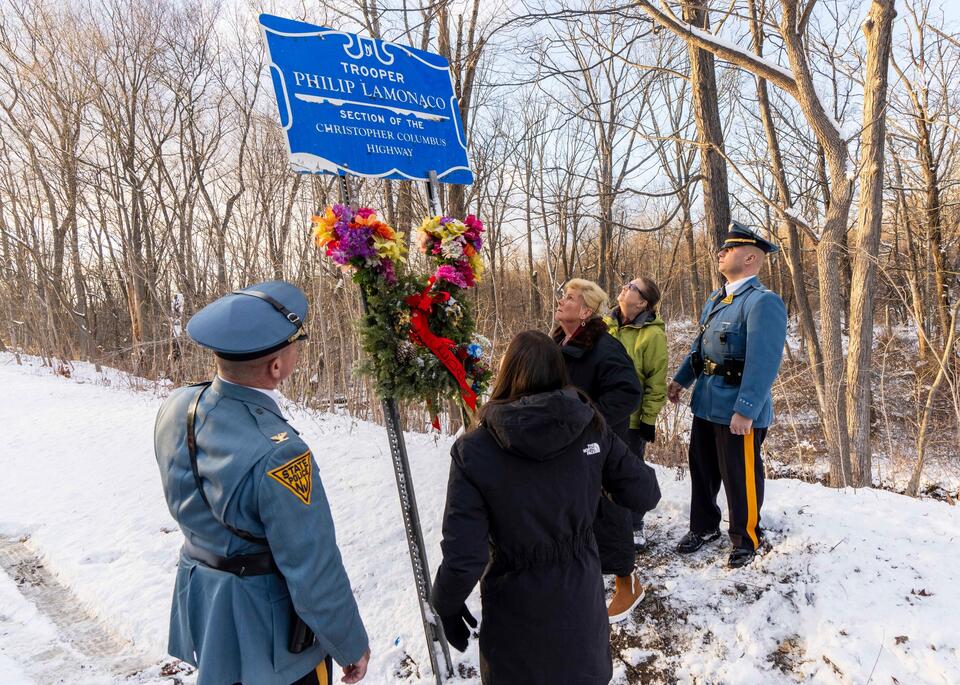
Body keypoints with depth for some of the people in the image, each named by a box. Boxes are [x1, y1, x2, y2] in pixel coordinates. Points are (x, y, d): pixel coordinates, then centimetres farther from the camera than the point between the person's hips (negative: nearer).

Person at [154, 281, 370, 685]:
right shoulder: (276, 456, -34)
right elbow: (315, 572, -25)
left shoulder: (175, 409, -12)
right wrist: (352, 646, -13)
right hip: (266, 632, -7)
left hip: (199, 605, 7)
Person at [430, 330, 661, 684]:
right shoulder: (591, 428, -15)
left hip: (517, 611, -2)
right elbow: (644, 495, -6)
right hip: (580, 600, 2)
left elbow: (464, 556, -22)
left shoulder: (474, 450, -23)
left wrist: (446, 603, -3)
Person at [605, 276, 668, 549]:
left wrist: (649, 419, -12)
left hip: (630, 418, -5)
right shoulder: (606, 323, 2)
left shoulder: (653, 334, -14)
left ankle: (634, 526, 28)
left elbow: (657, 382, -12)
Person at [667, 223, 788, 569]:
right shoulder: (715, 300, 11)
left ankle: (746, 540, 29)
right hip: (706, 403, 9)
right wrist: (681, 379, 23)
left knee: (740, 478, 8)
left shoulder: (763, 302, -18)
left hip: (739, 412, -8)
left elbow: (763, 363, -26)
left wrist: (746, 411, -29)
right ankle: (703, 526, 40)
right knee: (701, 467, 20)